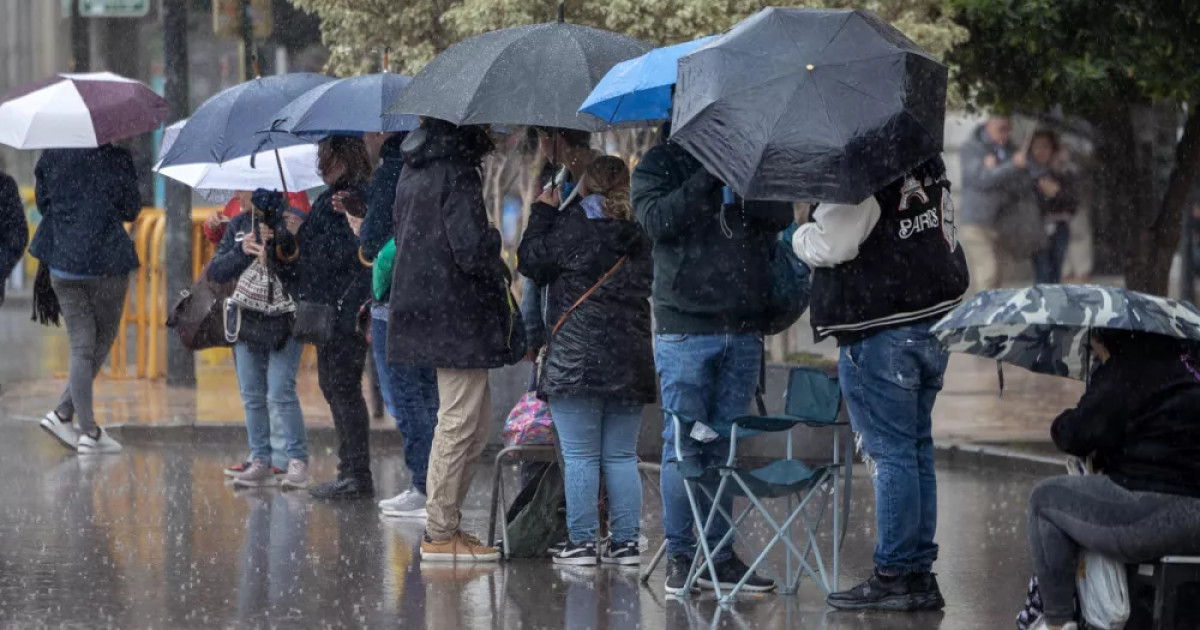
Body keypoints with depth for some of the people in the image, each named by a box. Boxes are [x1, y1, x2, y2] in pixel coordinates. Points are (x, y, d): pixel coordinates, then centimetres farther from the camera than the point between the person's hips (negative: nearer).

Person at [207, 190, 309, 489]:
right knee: (252, 396, 7)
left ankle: (297, 461, -3)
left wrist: (277, 246, -27)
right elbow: (215, 271, 4)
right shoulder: (238, 226, 10)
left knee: (280, 393, -11)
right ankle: (261, 460, 15)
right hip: (247, 322, 5)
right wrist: (242, 252, -13)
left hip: (284, 322, -5)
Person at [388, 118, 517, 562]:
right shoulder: (457, 175, -16)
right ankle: (441, 535, 0)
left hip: (423, 310, 9)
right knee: (460, 422, -3)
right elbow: (471, 250, -21)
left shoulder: (413, 172, 13)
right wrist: (502, 275, -2)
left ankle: (444, 524, 18)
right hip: (457, 316, -9)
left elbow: (402, 237, 20)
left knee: (477, 423, 16)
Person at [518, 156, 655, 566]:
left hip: (577, 359, -5)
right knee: (622, 457, 10)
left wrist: (544, 211, 12)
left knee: (580, 458, -1)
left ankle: (581, 542, -2)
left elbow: (532, 261, 0)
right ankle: (625, 542, 9)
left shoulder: (575, 224, -7)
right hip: (630, 359, 5)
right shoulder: (640, 233, 7)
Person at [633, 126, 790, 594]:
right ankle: (680, 556, 0)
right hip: (684, 327, -3)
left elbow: (781, 215, 0)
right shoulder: (661, 164, 5)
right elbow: (657, 219, -12)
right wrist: (709, 178, -18)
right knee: (684, 446, -4)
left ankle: (718, 553, 10)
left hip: (743, 330, 3)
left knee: (724, 447, 6)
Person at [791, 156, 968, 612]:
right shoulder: (928, 159, 10)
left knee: (890, 452, -4)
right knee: (916, 447, 13)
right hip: (936, 317, 9)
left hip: (880, 333, -9)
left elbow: (829, 245, -23)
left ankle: (894, 576, -1)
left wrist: (799, 236, -1)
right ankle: (920, 574, 16)